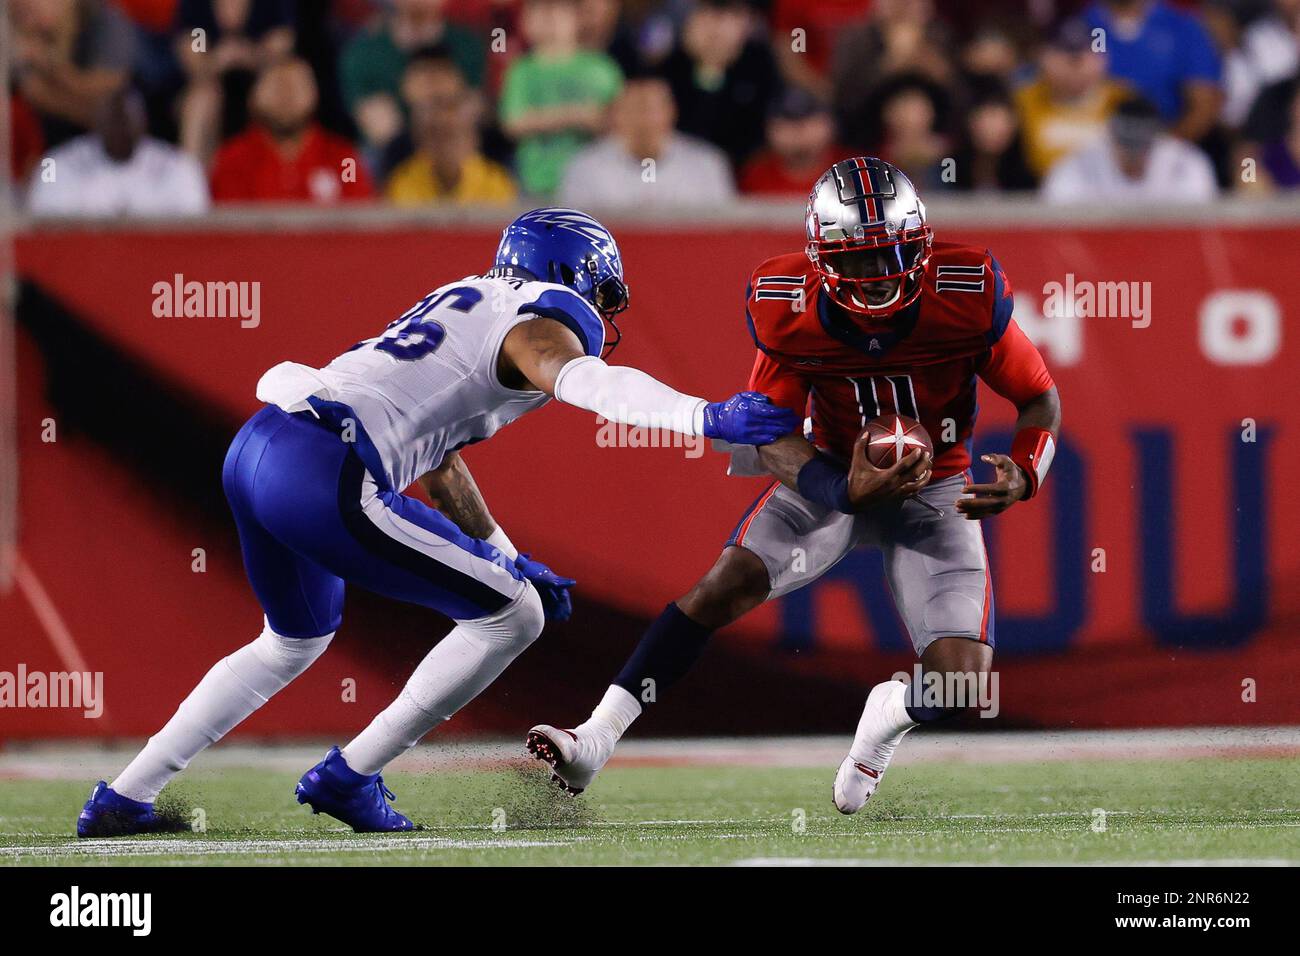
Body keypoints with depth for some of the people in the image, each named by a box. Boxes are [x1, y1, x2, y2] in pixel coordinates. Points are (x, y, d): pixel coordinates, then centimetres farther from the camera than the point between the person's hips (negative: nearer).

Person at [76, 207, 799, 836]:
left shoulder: (468, 302, 27)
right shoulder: (542, 321, 0)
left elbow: (437, 463, 34)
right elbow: (583, 380, -25)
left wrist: (509, 560, 36)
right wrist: (705, 417, -34)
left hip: (258, 447, 10)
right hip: (324, 479, -10)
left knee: (296, 642, 34)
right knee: (513, 614, 0)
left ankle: (124, 798, 33)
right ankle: (350, 778, 7)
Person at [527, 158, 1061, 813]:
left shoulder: (968, 295, -25)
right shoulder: (790, 311, -22)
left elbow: (1041, 400, -11)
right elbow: (773, 436, -14)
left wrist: (1021, 475, -32)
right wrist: (845, 490, -35)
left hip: (935, 491, 0)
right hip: (835, 473, 0)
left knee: (959, 679, -16)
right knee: (726, 583, -22)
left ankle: (887, 718, 22)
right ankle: (595, 741, -19)